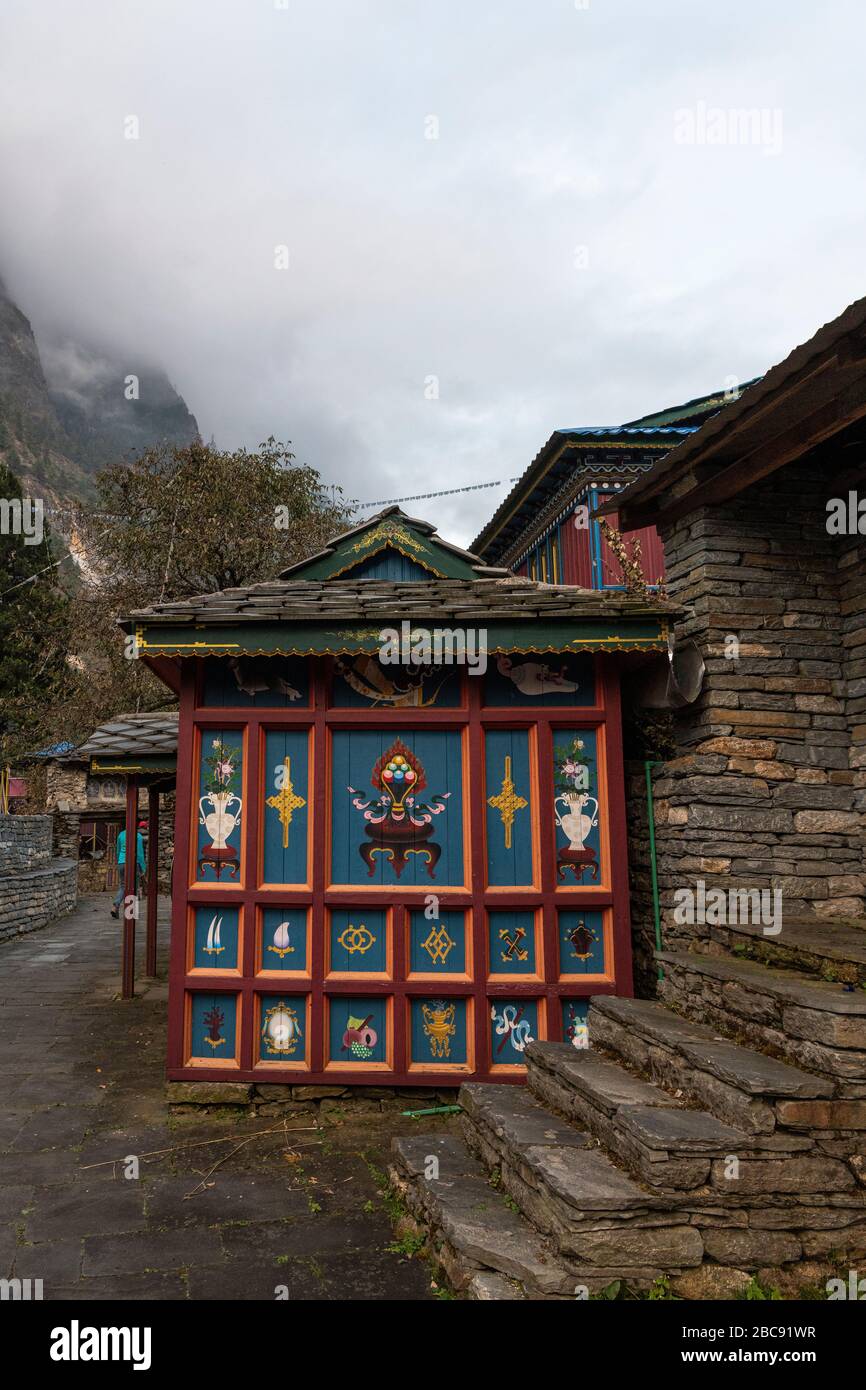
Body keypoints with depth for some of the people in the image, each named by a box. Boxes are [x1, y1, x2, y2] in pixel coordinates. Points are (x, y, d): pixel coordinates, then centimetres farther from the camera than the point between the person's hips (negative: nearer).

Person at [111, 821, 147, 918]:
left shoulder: (121, 834, 11)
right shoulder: (138, 837, -9)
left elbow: (118, 851, 17)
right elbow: (140, 854, -11)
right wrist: (143, 870, -5)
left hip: (122, 863, 6)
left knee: (122, 886, 16)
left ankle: (115, 907, -4)